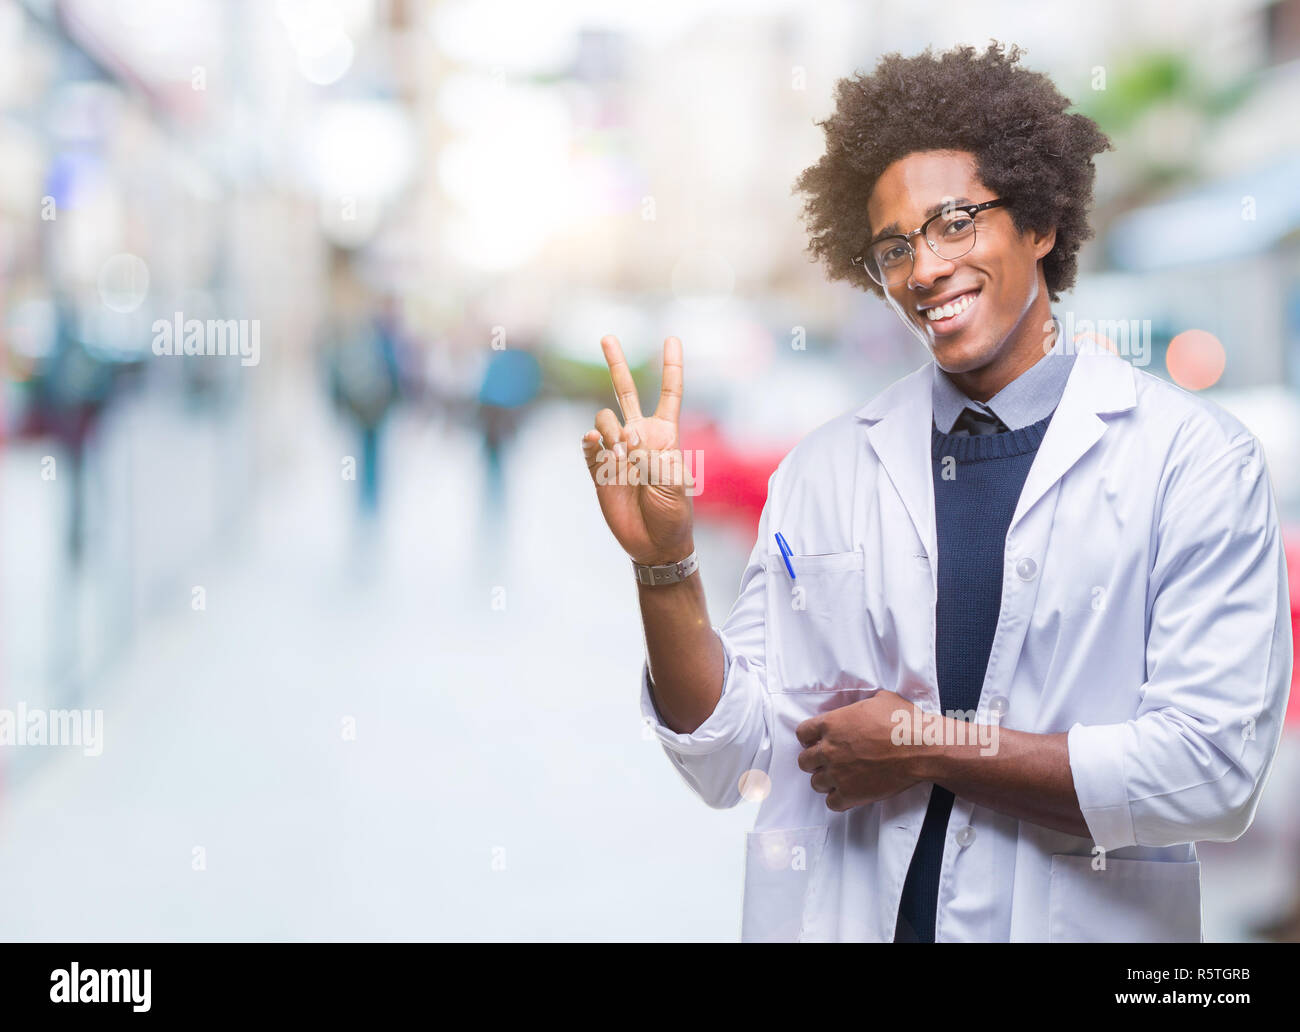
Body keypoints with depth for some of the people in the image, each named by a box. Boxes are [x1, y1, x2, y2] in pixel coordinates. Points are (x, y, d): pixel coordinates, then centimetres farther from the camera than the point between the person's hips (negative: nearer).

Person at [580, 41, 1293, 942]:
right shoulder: (822, 471, 1)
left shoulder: (1195, 459, -8)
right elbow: (730, 764, 0)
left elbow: (1212, 770, -16)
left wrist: (928, 747, -12)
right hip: (835, 917, 3)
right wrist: (664, 562, -14)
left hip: (1083, 921, -2)